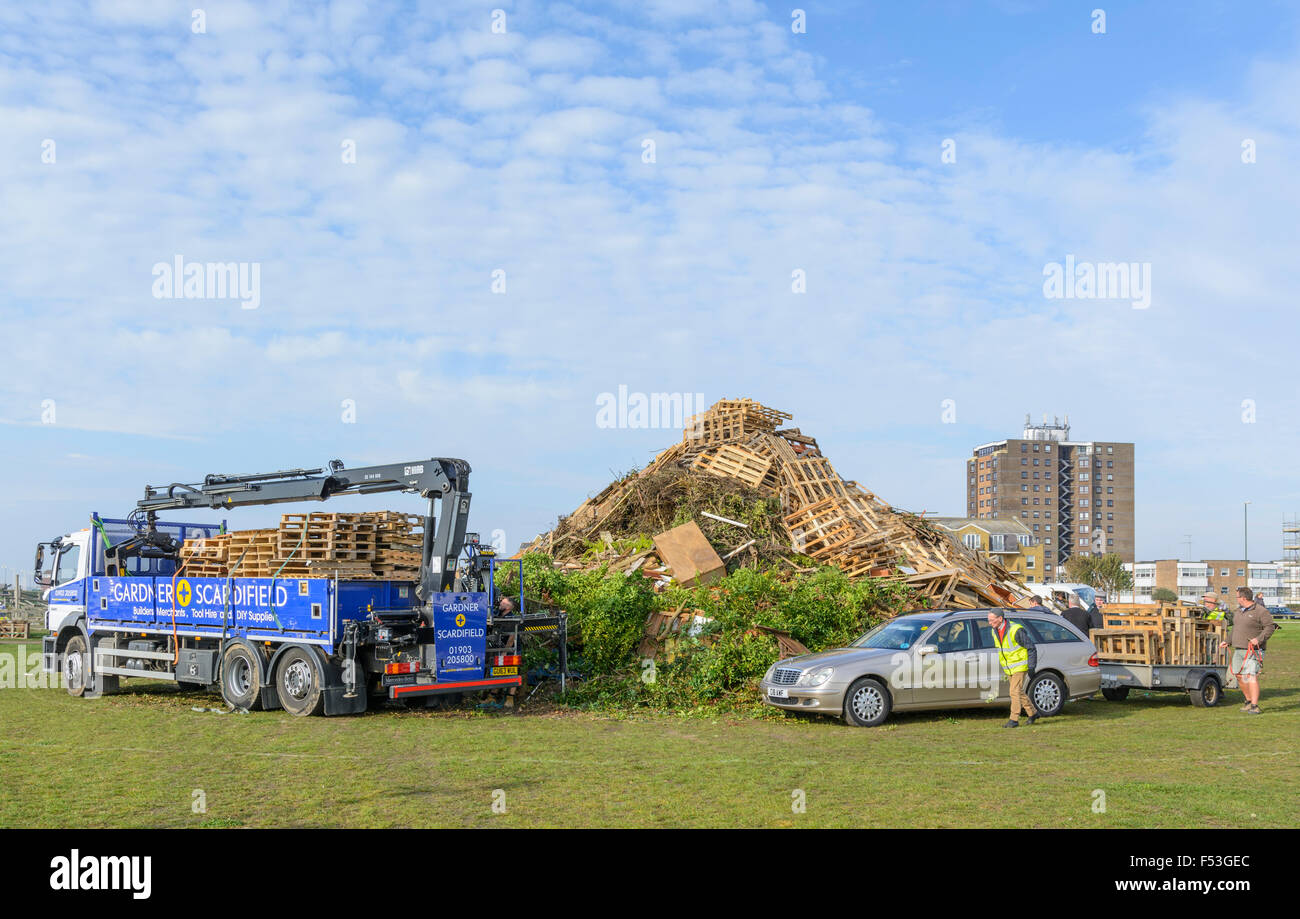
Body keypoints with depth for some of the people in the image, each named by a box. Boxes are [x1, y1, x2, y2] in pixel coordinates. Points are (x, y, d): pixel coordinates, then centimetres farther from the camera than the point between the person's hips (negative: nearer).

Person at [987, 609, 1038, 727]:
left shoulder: (1016, 630, -22)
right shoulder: (995, 631, 2)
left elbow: (1031, 648, -16)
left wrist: (1031, 668, -16)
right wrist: (1003, 666, 20)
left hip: (1020, 667, -8)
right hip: (1008, 669, 8)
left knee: (1015, 692, -11)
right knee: (1019, 692, 14)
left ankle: (1014, 720, -7)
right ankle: (1033, 713, 29)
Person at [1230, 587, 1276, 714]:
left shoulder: (1261, 611, -10)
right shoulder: (1240, 611, 15)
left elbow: (1270, 627, -15)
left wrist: (1259, 639, -26)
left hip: (1253, 651, -8)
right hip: (1238, 650, 8)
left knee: (1251, 676, -15)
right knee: (1239, 676, 9)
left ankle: (1254, 706, -16)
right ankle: (1249, 701, 25)